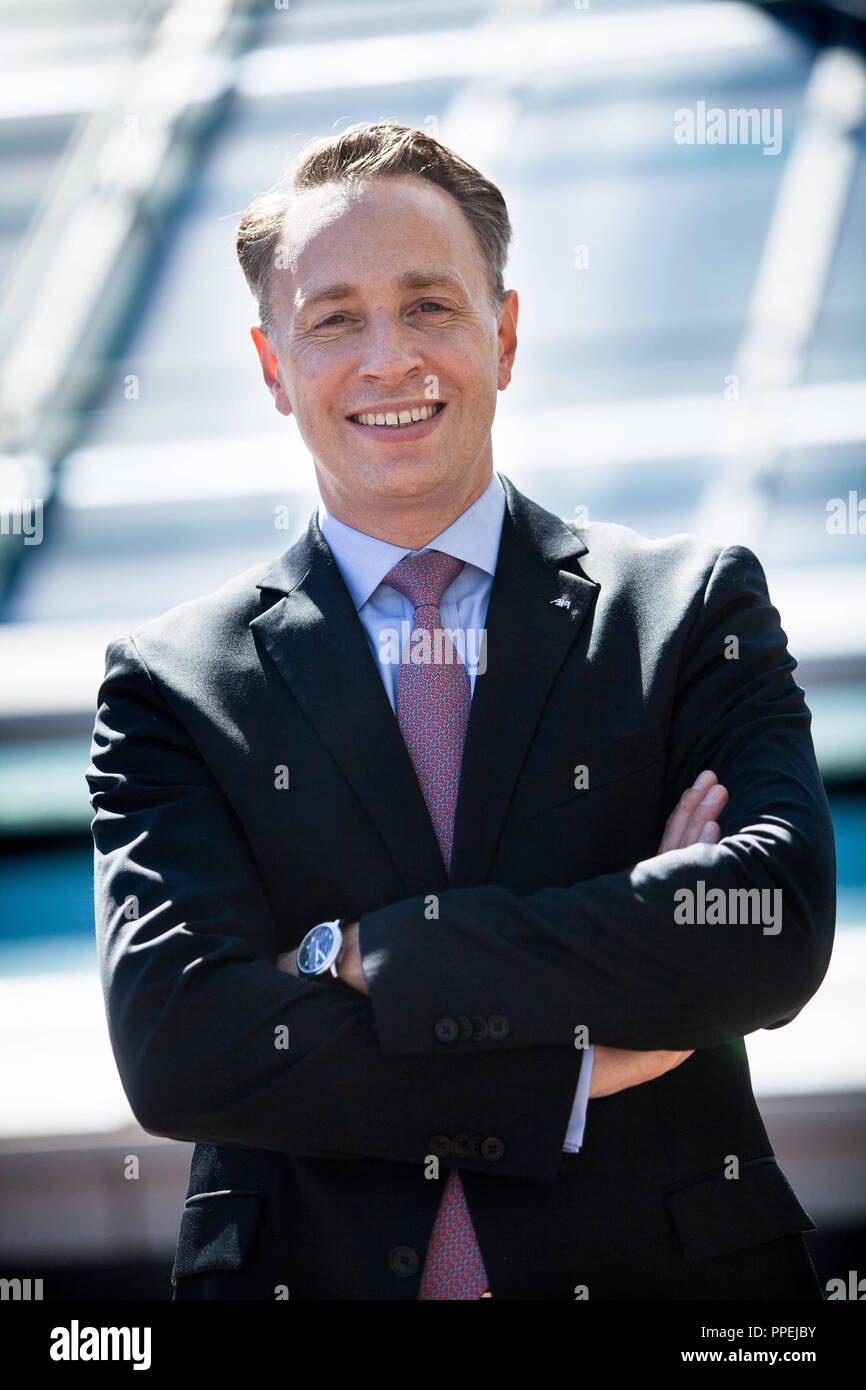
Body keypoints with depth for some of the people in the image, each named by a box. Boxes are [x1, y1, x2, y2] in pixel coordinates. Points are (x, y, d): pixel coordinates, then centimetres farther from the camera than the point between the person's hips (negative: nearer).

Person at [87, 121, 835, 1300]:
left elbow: (775, 928, -15)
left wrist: (364, 956, -17)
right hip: (309, 1270, 0)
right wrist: (572, 1074, -18)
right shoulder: (171, 685, 0)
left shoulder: (695, 611, 0)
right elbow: (174, 1045, -12)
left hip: (663, 1273, 0)